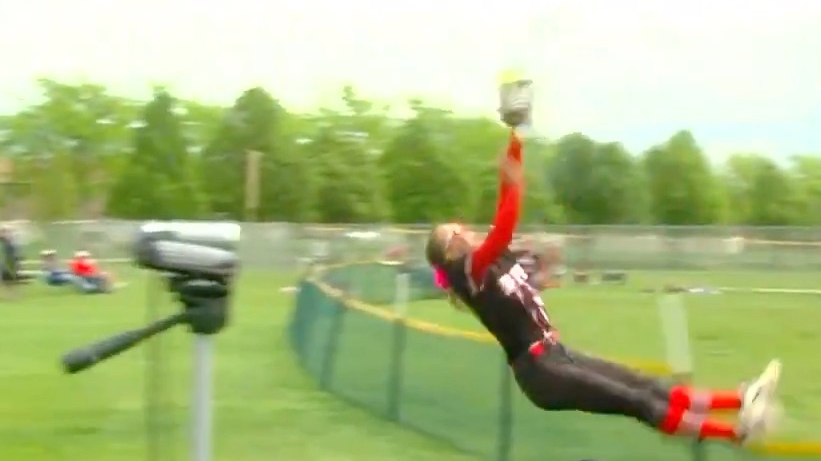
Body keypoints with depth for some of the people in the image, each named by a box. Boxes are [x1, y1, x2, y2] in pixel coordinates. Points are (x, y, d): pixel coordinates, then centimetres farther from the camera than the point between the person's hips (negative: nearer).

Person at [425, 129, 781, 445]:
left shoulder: (498, 258, 15)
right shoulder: (468, 272, -9)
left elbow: (505, 207, 9)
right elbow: (502, 230, -27)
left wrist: (515, 149, 3)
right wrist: (513, 183, -26)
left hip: (558, 355, 9)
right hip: (538, 372, -9)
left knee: (645, 386, 0)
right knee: (635, 402, -13)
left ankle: (743, 398, -6)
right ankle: (736, 432, -17)